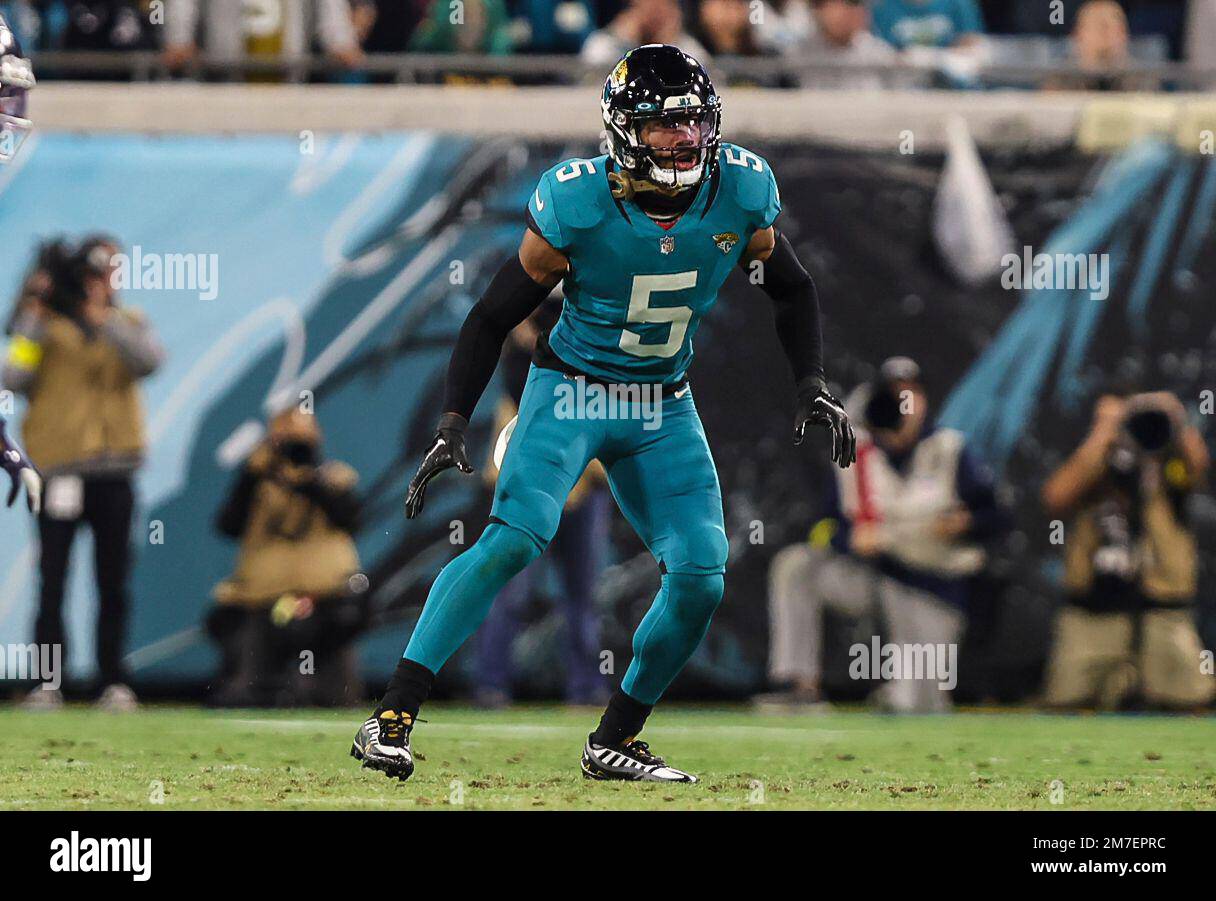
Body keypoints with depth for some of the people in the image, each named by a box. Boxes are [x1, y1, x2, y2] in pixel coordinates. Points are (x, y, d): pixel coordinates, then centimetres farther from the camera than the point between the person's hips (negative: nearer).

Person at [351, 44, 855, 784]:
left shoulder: (740, 196, -11)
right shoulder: (580, 206, -21)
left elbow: (793, 291, 9)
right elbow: (494, 317, -12)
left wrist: (813, 386, -3)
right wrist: (454, 424, -20)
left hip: (664, 411, 4)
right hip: (573, 391, -4)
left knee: (701, 578, -7)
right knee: (517, 536, -26)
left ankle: (614, 742, 12)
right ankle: (393, 716, -25)